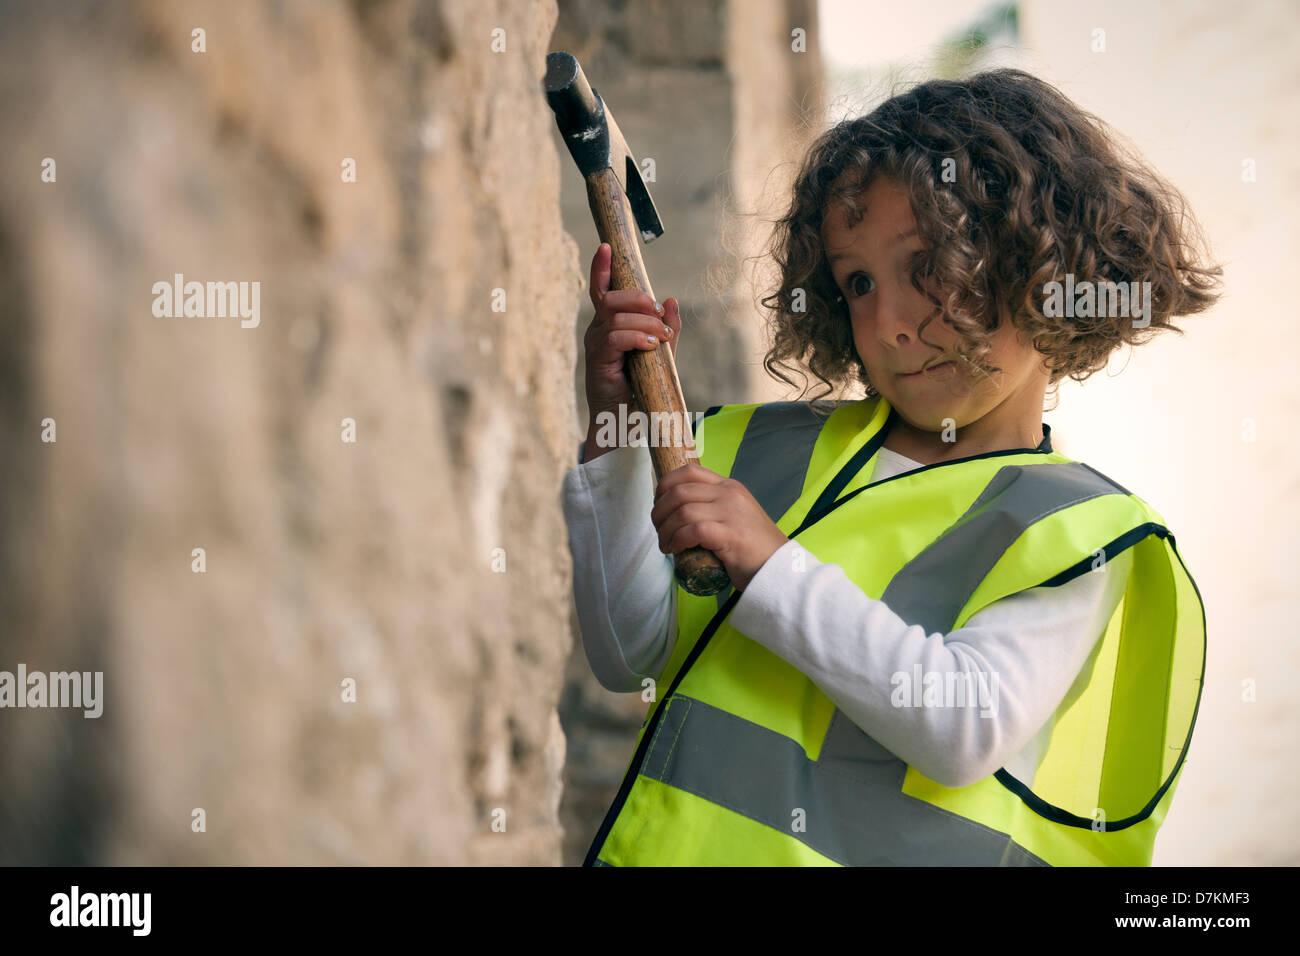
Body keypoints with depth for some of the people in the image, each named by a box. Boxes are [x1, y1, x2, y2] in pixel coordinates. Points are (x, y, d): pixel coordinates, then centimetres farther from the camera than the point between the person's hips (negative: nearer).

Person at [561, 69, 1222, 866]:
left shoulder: (1075, 527, 1)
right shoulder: (771, 450, 13)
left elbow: (968, 729, -13)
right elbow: (633, 658, 10)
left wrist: (772, 567, -15)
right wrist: (616, 439, 2)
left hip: (877, 848, -4)